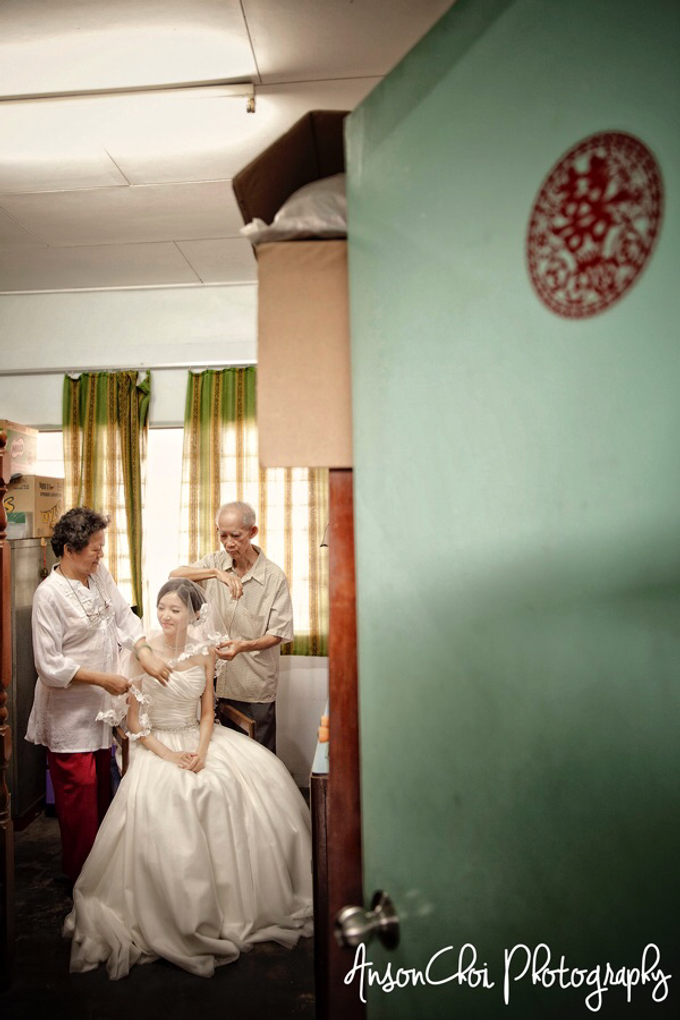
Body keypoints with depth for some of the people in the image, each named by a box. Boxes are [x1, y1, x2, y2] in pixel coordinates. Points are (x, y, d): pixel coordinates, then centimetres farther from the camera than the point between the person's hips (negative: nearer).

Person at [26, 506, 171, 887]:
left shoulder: (100, 574, 1)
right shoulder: (50, 594, -22)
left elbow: (124, 617, 3)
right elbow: (50, 665, -23)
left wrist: (146, 653, -14)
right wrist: (104, 679, -20)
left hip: (100, 707, 8)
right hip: (69, 716, -8)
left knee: (102, 787, 21)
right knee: (79, 791, 4)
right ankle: (81, 876, 24)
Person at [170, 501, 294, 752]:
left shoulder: (274, 576, -8)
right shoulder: (215, 562, 3)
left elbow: (278, 633, -7)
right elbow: (175, 575, -14)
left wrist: (245, 646, -25)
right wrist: (217, 573, -29)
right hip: (213, 684, 3)